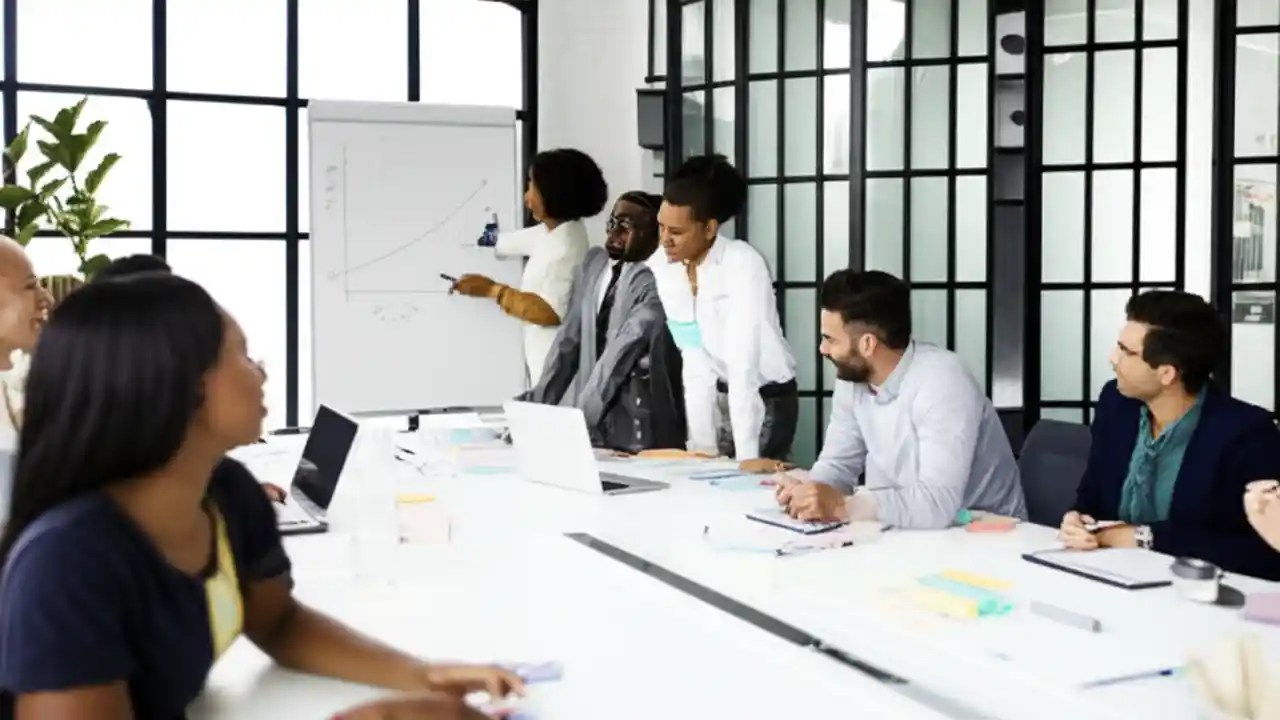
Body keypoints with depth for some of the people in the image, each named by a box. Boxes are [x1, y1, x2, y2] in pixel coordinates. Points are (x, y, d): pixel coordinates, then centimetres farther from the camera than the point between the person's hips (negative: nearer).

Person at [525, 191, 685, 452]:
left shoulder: (655, 282, -12)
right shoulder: (594, 261, 9)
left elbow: (622, 353, -19)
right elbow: (569, 337, 11)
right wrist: (539, 404, 5)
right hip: (588, 424, 6)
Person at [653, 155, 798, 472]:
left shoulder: (742, 264, -24)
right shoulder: (664, 271, -6)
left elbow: (742, 359, -31)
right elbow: (694, 360, -5)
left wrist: (747, 454, -34)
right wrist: (702, 447, -10)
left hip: (767, 398, -5)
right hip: (719, 396, 5)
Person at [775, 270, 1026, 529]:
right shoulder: (852, 379, -3)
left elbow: (938, 504, -33)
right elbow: (838, 464, 4)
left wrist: (841, 507, -35)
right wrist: (807, 488, -16)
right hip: (912, 531, 6)